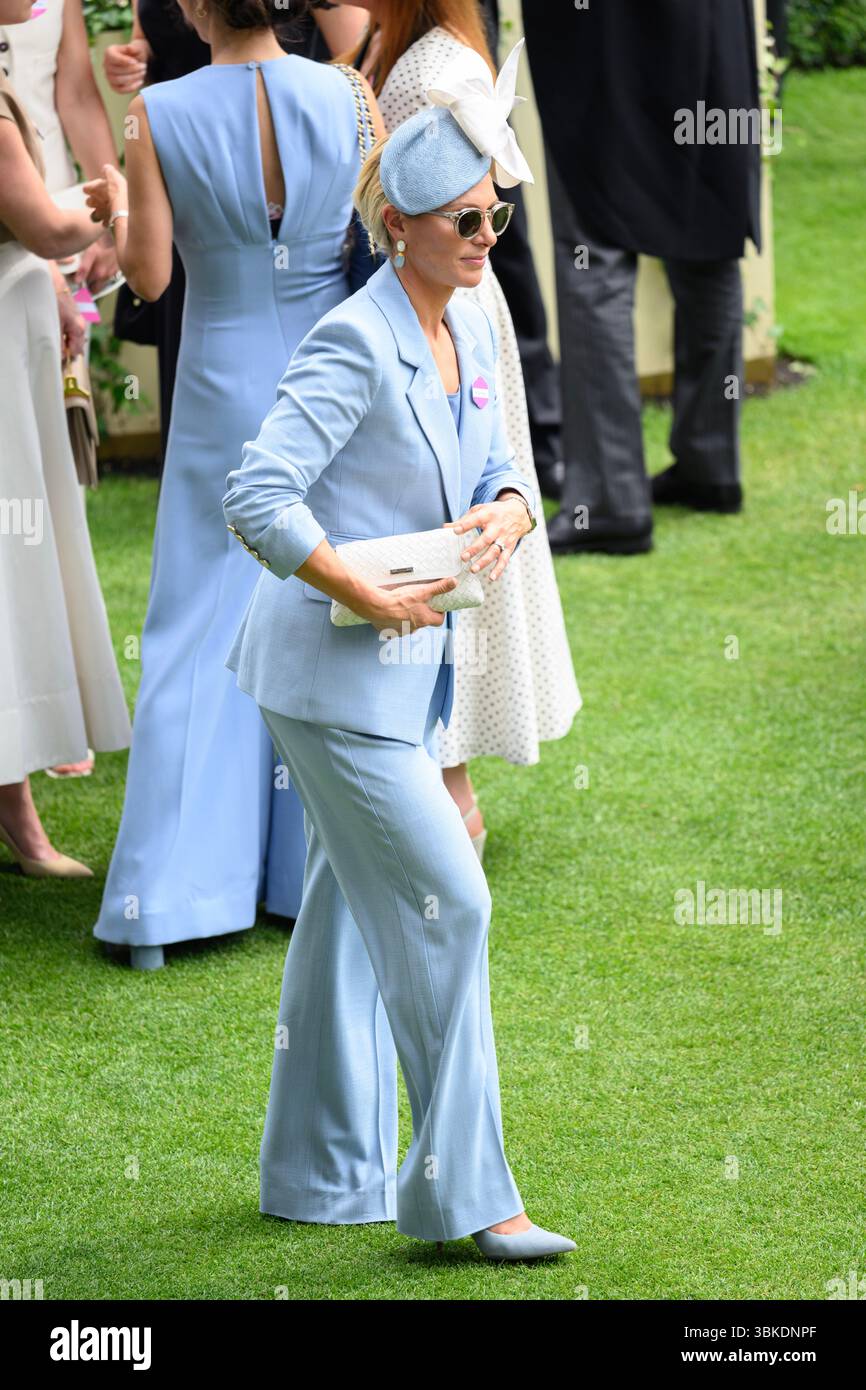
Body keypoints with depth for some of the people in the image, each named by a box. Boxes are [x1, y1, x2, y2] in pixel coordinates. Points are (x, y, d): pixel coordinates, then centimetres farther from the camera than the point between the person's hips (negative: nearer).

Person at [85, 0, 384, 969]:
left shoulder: (159, 116, -14)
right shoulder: (347, 99, -10)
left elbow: (148, 276, -10)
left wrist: (118, 207, 9)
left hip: (226, 389, -1)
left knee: (202, 634, 6)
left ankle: (166, 900, 4)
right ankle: (325, 874, 21)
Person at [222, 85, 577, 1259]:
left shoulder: (471, 332, 7)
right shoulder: (356, 345, -19)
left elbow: (494, 469, 17)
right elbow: (256, 499, -25)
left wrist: (507, 513, -6)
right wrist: (366, 593, -23)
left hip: (406, 668, 9)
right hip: (334, 669, -9)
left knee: (354, 904, 15)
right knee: (445, 901, -8)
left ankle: (324, 1174, 25)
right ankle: (462, 1192, -1)